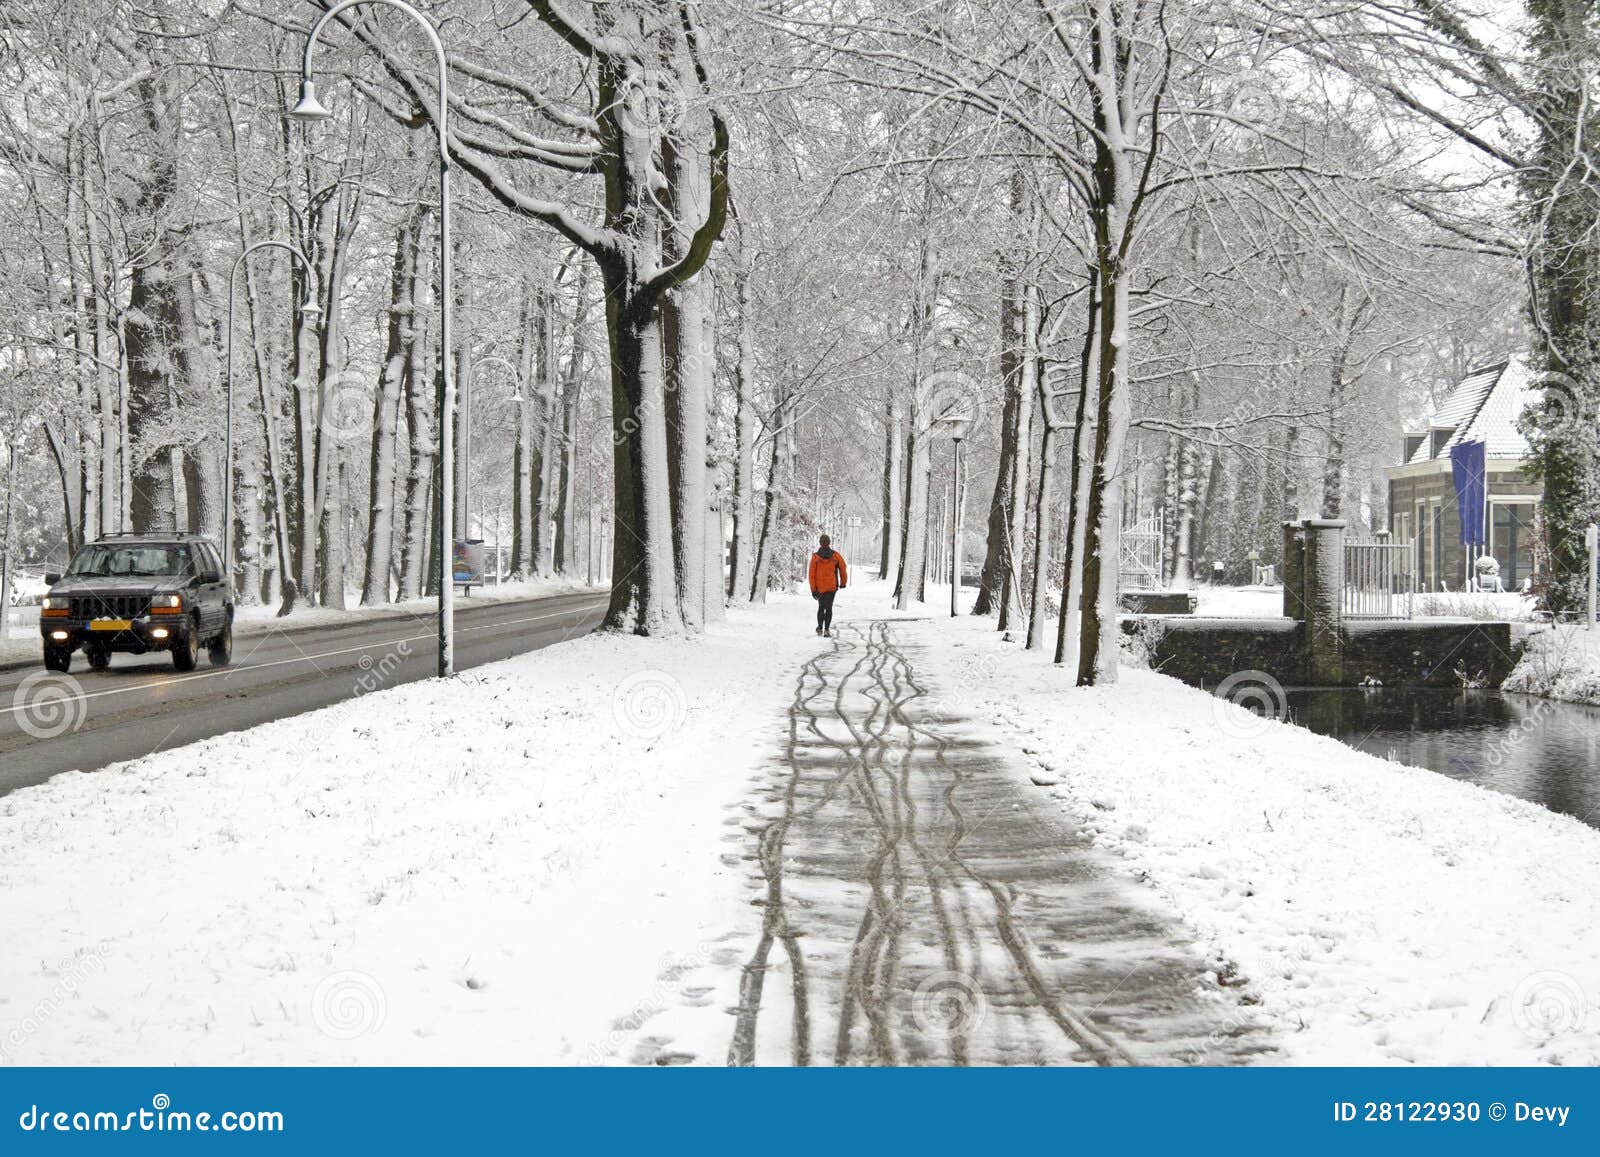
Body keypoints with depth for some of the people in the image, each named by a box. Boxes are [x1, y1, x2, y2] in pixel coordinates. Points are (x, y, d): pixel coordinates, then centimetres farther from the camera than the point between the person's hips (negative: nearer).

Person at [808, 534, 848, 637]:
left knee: (821, 607, 19)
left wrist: (813, 589, -2)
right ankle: (827, 629, -15)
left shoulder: (815, 557, -6)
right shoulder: (835, 555, -5)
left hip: (820, 587, 1)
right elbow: (843, 568, 4)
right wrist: (843, 582, 20)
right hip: (832, 586, -1)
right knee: (828, 607, -2)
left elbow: (811, 574, -7)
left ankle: (820, 628, 24)